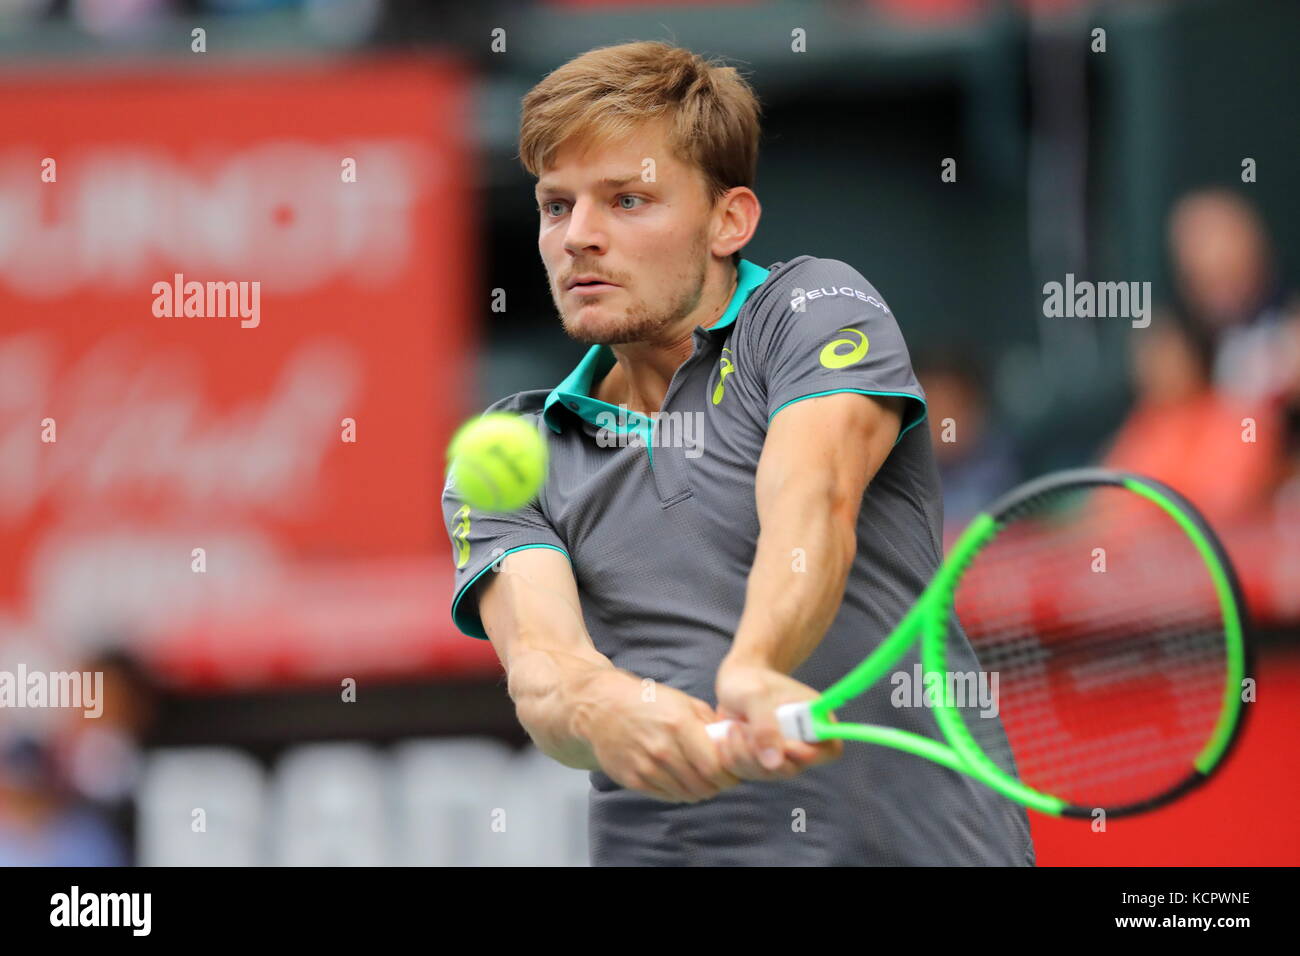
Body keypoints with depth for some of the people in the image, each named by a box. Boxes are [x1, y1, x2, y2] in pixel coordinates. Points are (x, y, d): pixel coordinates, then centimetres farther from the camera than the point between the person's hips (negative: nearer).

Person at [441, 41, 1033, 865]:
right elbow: (539, 658, -4)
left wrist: (750, 674, -34)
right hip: (663, 853, 3)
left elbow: (811, 500, -14)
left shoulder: (817, 306, 5)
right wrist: (599, 709, -28)